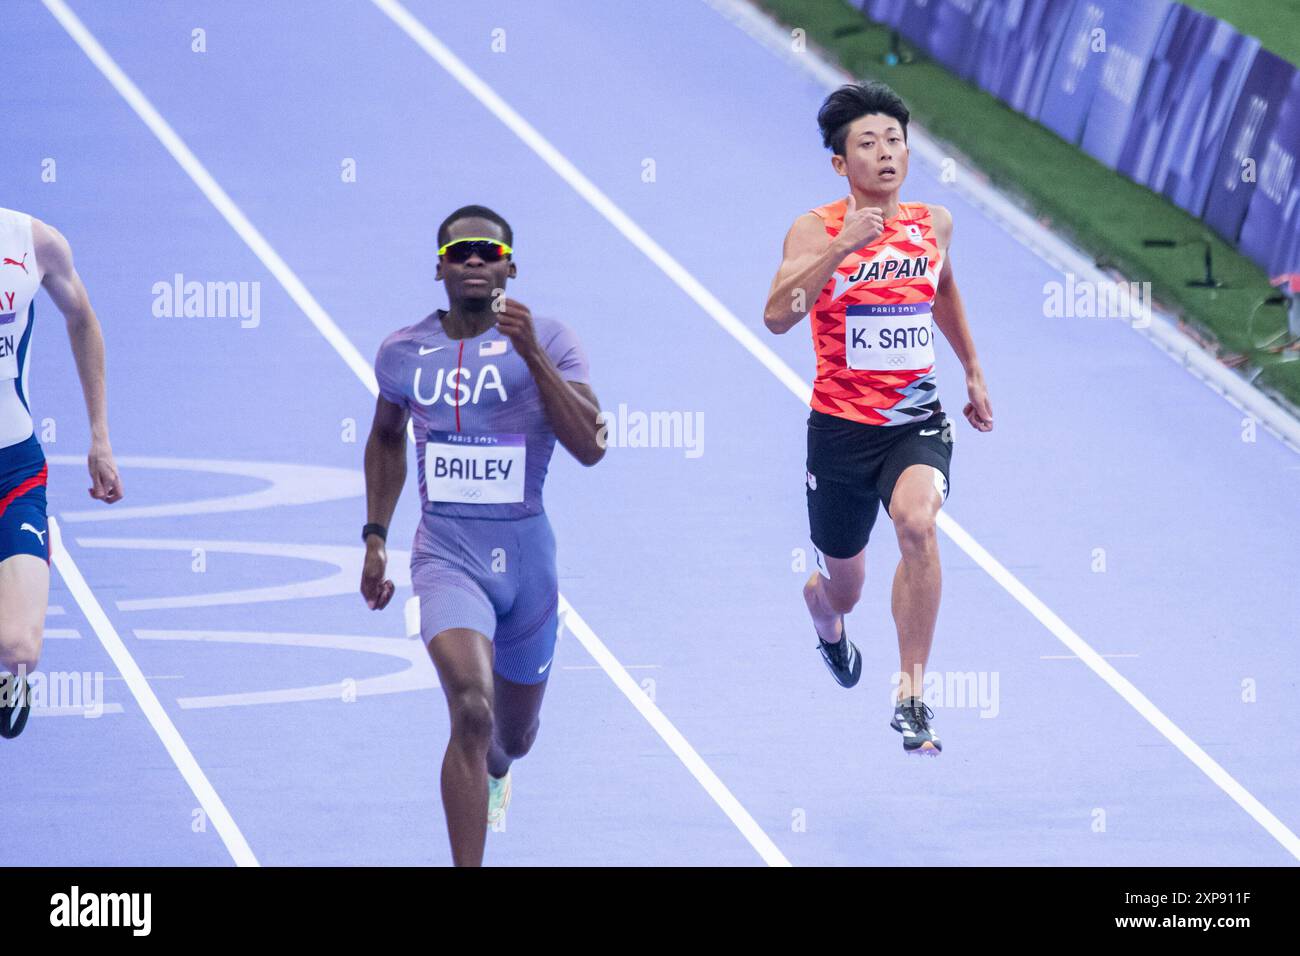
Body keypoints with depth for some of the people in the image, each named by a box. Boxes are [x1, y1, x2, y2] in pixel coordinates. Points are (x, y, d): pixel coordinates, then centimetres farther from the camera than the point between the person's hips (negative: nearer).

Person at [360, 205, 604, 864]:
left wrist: (532, 355, -26)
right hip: (446, 555, -1)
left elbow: (591, 448, -18)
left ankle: (494, 768, 60)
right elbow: (386, 439, 21)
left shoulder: (547, 344, -6)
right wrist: (375, 537, 16)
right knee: (471, 708, -26)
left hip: (525, 556, 1)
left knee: (513, 733, 20)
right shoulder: (404, 352, 1)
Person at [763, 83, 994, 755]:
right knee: (841, 587, 14)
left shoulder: (933, 223, 3)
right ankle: (826, 623, 55)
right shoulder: (817, 231, -10)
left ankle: (912, 696, -25)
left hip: (917, 419, 1)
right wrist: (841, 249, -34)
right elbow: (778, 316, -26)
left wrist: (973, 372, 29)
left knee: (916, 523, -31)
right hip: (841, 423, -1)